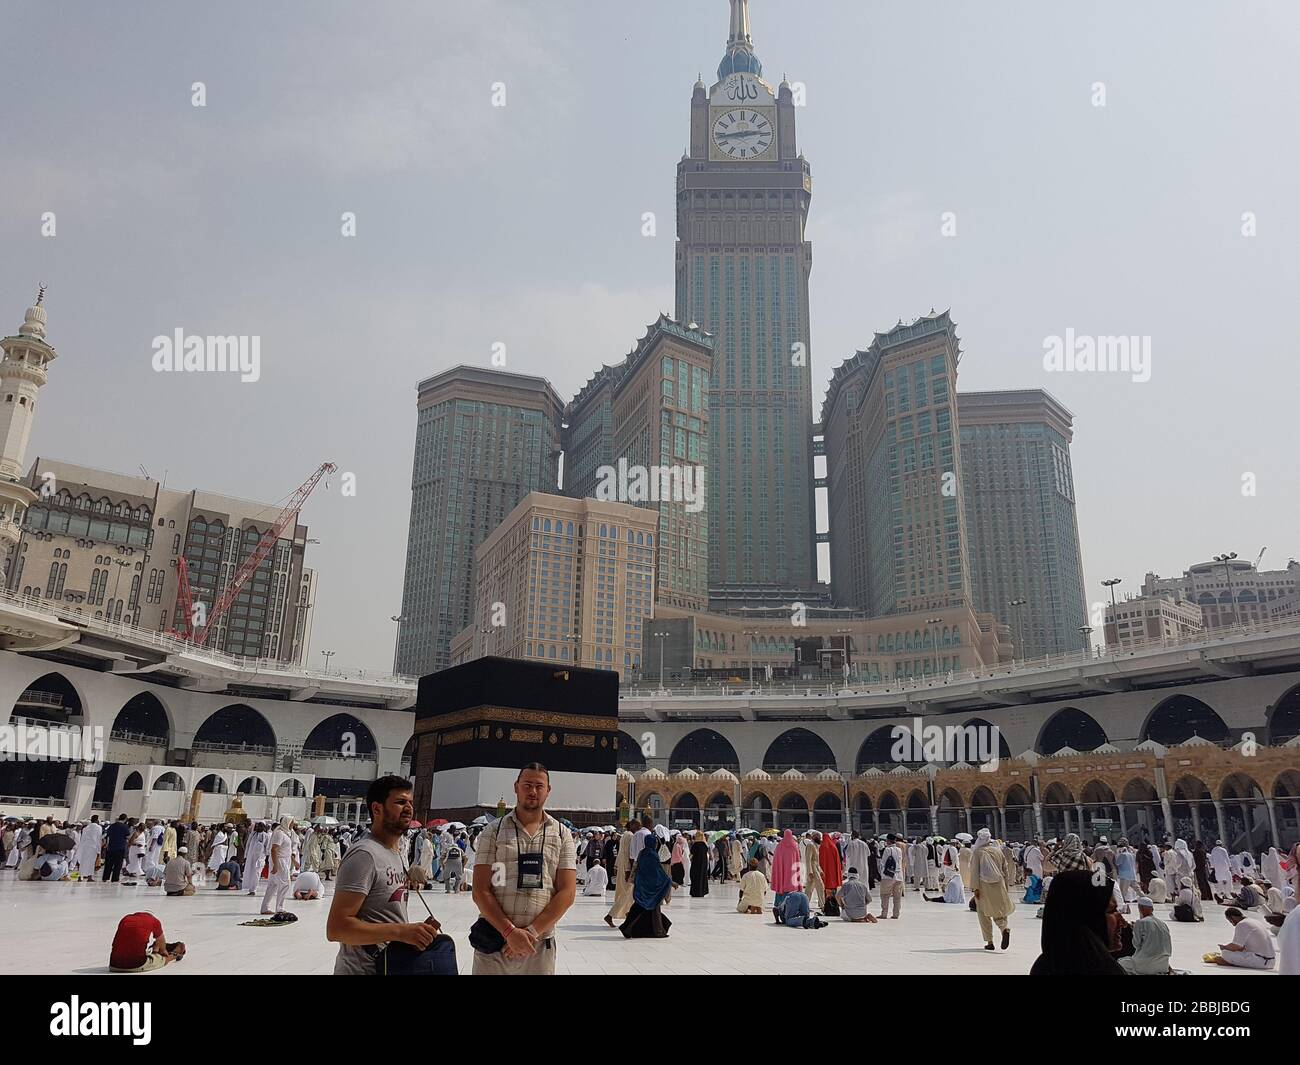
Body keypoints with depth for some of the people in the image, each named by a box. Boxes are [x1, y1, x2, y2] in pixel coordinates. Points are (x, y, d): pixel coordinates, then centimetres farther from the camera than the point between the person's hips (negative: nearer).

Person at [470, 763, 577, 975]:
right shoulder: (494, 832, 1)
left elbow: (567, 893, -2)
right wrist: (510, 932, -15)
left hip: (541, 945, 1)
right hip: (493, 941, -1)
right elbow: (481, 891, -4)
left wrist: (531, 932, -12)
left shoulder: (562, 835, 4)